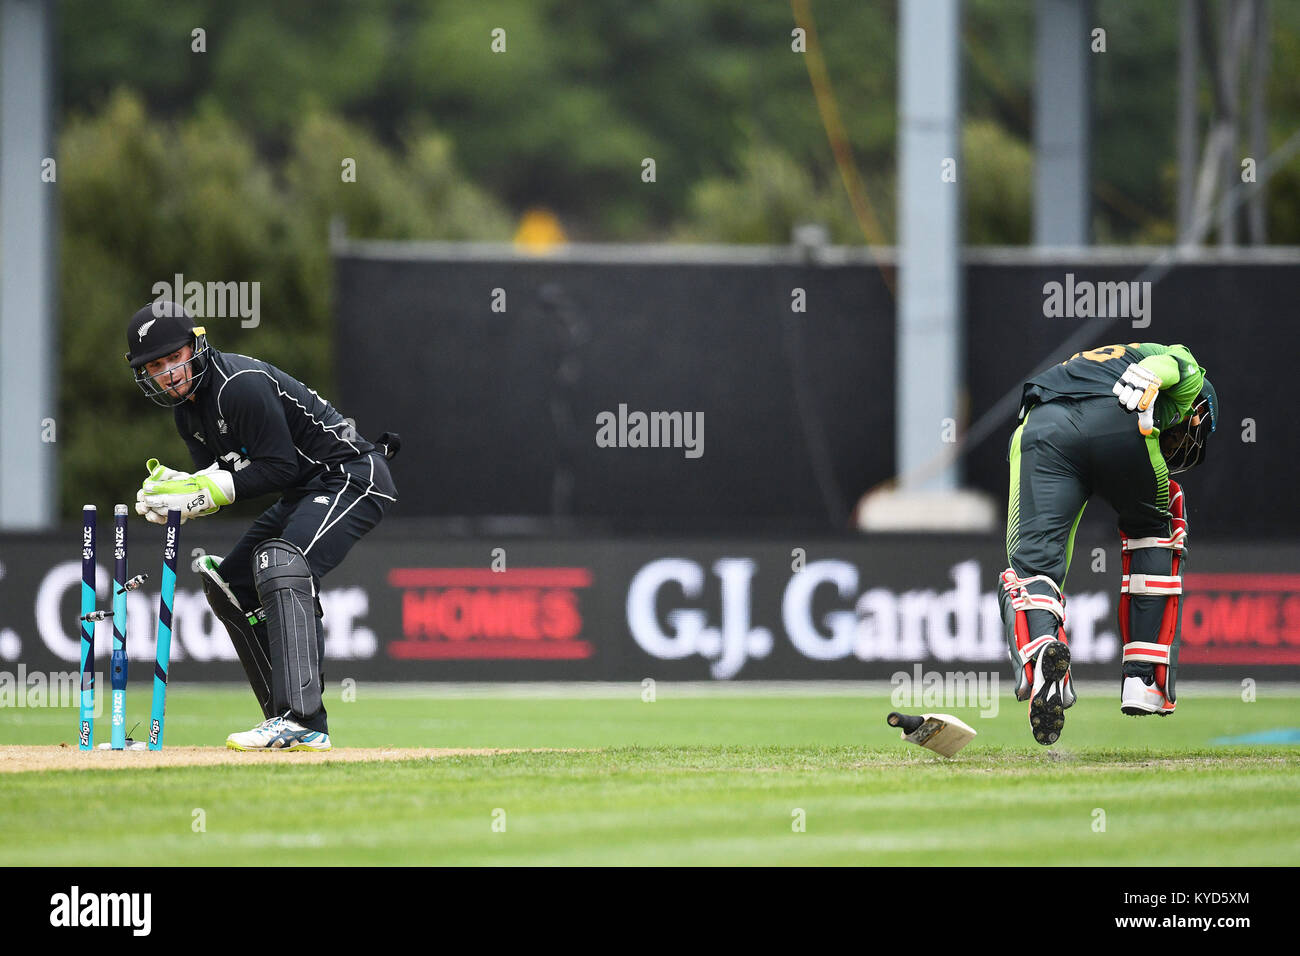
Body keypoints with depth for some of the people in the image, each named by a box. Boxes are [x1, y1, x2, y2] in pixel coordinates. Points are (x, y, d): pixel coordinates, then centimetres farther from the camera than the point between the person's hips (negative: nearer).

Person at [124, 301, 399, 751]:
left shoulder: (241, 384, -23)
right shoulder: (188, 407, 8)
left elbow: (280, 467, -24)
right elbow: (217, 479, 7)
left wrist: (209, 489, -25)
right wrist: (176, 488, -13)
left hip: (353, 476, -11)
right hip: (304, 494, 11)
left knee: (282, 568, -32)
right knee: (228, 583, 12)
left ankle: (302, 723, -43)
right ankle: (286, 715, 13)